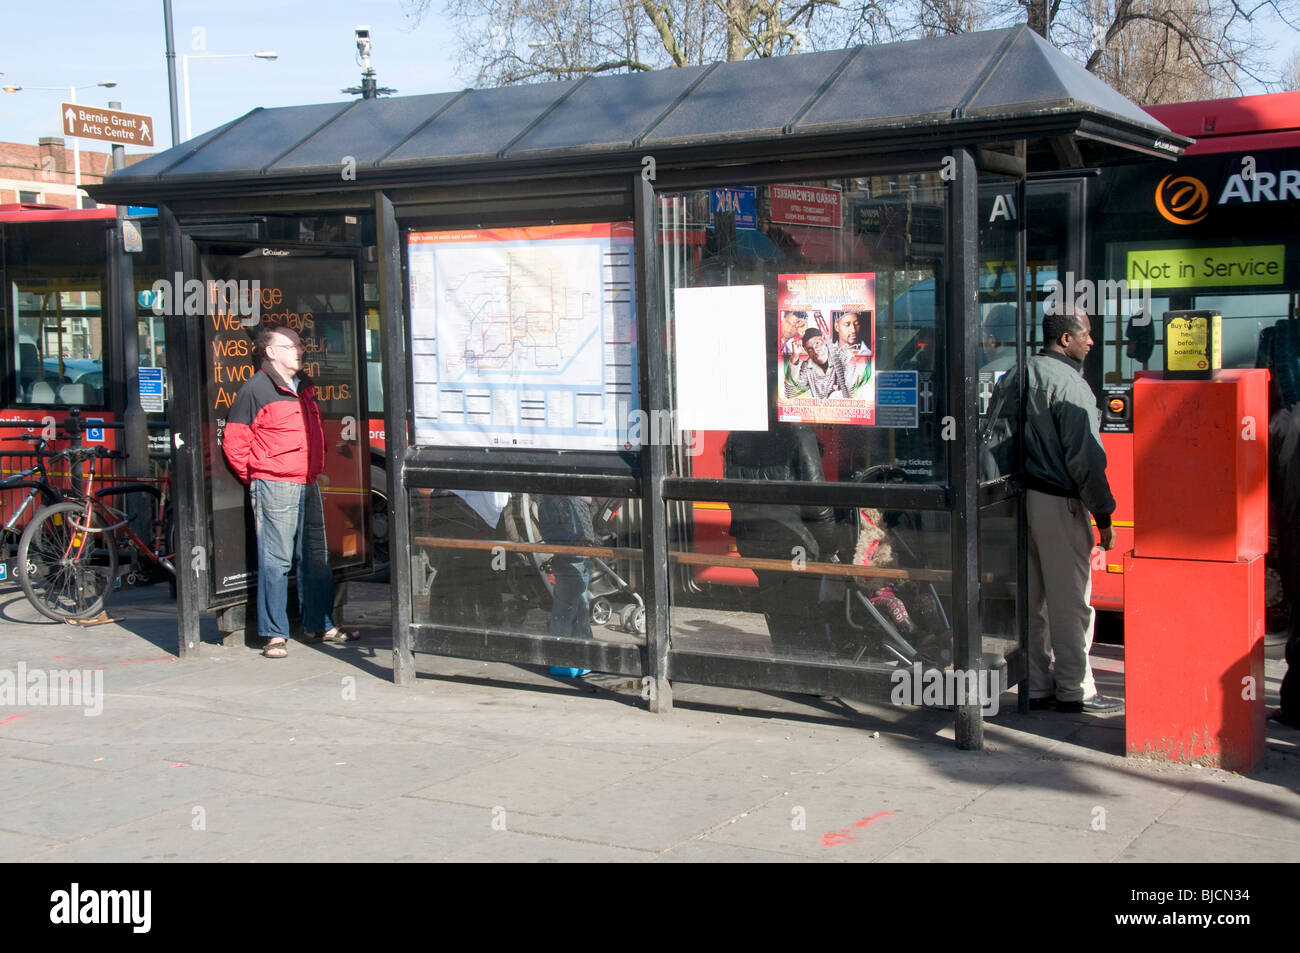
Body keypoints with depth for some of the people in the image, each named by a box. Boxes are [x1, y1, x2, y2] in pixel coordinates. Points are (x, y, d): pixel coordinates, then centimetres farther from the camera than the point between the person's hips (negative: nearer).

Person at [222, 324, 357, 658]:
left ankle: (318, 625, 23)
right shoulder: (255, 389, -7)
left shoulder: (305, 388, 17)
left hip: (308, 484, 8)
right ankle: (275, 634, 0)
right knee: (276, 561, -6)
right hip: (275, 487, -8)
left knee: (316, 558, 12)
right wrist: (257, 480, -1)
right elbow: (234, 444, -7)